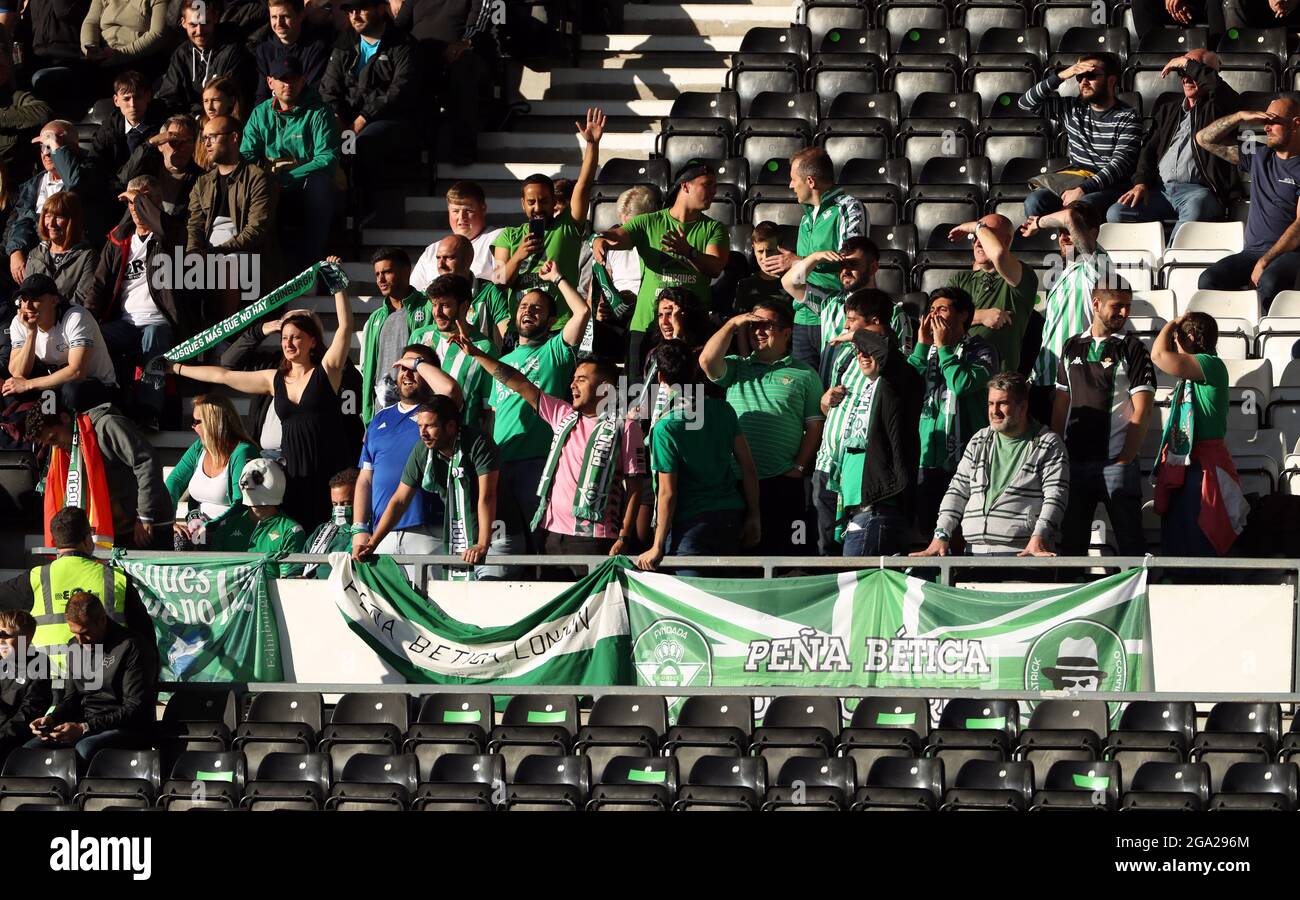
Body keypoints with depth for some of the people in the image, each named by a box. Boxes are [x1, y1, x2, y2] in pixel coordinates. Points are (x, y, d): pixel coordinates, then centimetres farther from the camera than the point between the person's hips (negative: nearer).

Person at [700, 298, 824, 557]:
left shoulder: (804, 375, 9)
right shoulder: (736, 368, 16)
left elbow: (815, 426, 5)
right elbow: (707, 361, -3)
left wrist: (798, 467, -6)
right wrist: (733, 324, 4)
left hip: (783, 483, -2)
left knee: (785, 553, -4)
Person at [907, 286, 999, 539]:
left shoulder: (980, 351, 2)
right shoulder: (927, 351, 19)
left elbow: (963, 384, -17)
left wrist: (944, 348, -5)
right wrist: (922, 345, 1)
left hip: (963, 459, -5)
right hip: (927, 458, 5)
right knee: (924, 526, 4)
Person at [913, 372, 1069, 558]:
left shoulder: (1049, 444, 7)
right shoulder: (978, 442, 23)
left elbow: (1055, 496, -3)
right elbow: (958, 490, 20)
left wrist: (1038, 538, -19)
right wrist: (941, 536, 6)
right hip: (975, 552, 4)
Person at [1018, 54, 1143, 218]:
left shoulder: (1128, 118, -3)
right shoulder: (1072, 109, 13)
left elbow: (1120, 164, -14)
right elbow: (1026, 103, 12)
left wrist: (1084, 189, -24)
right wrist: (1060, 76, -1)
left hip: (1110, 188, -5)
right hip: (1073, 184, 5)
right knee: (1034, 201, -24)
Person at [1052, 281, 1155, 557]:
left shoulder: (1131, 348, -1)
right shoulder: (1072, 347, 12)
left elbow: (1142, 411, -7)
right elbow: (1061, 407, 15)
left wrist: (1125, 460, -14)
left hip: (1116, 462, -4)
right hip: (1074, 461, 4)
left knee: (1130, 544, -5)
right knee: (1071, 542, 8)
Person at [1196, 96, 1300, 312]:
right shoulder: (1258, 156, 20)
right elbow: (1204, 138, 23)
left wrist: (1264, 262, -15)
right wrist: (1241, 117, 8)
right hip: (1253, 251, 5)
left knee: (1269, 283, -40)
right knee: (1208, 280, -26)